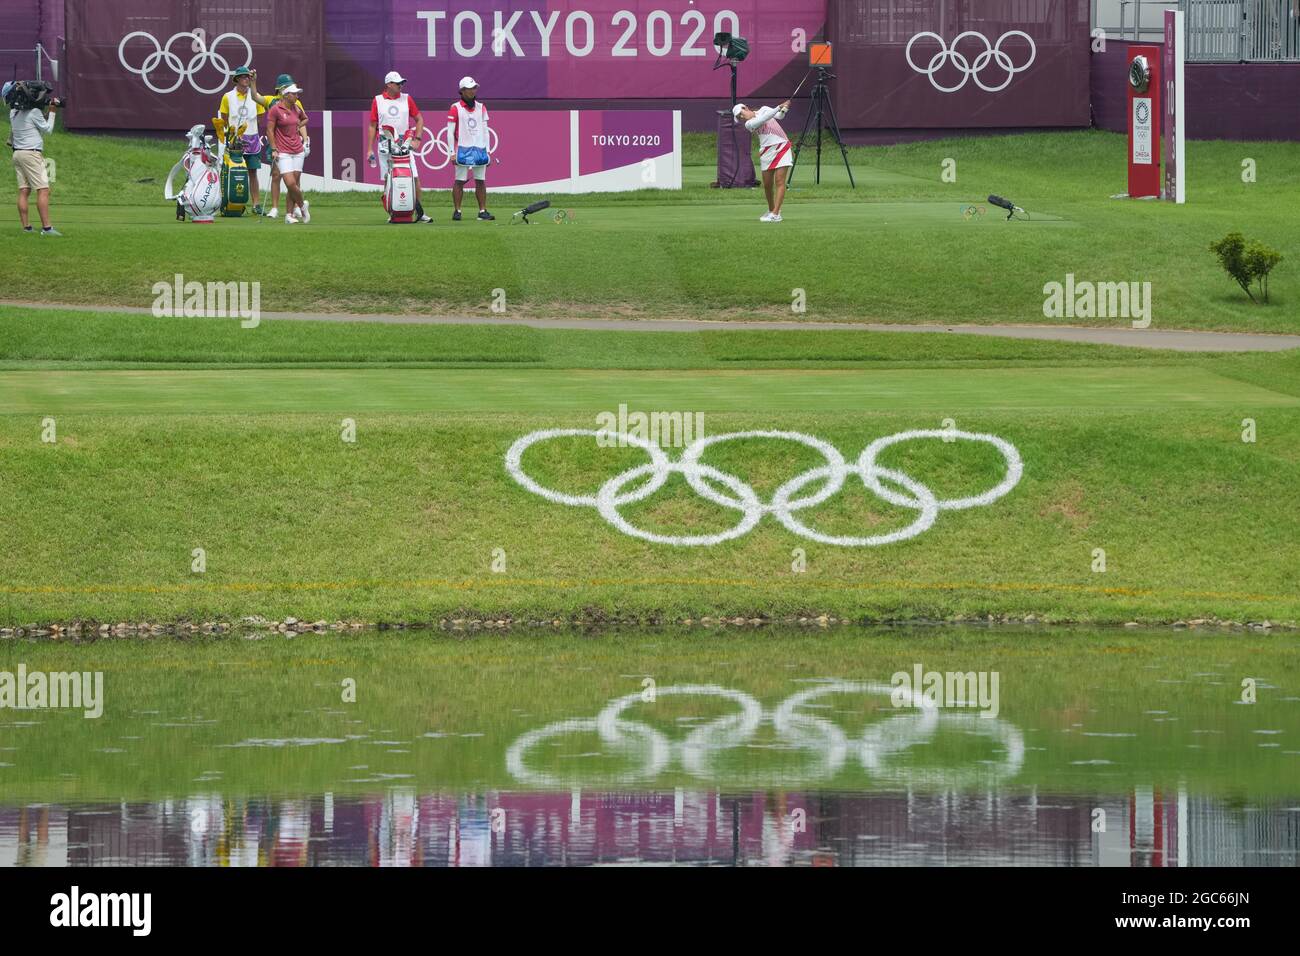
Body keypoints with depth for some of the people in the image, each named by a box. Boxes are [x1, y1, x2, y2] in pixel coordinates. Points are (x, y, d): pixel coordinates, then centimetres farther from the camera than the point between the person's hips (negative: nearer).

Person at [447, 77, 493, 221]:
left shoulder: (481, 108, 12)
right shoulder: (455, 108, -2)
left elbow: (485, 131, 15)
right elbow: (450, 132, -2)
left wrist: (487, 151, 11)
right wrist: (452, 152, -7)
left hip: (479, 148, 4)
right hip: (463, 149, -4)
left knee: (481, 181, 4)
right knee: (460, 181, -3)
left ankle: (483, 211, 8)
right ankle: (457, 211, 1)